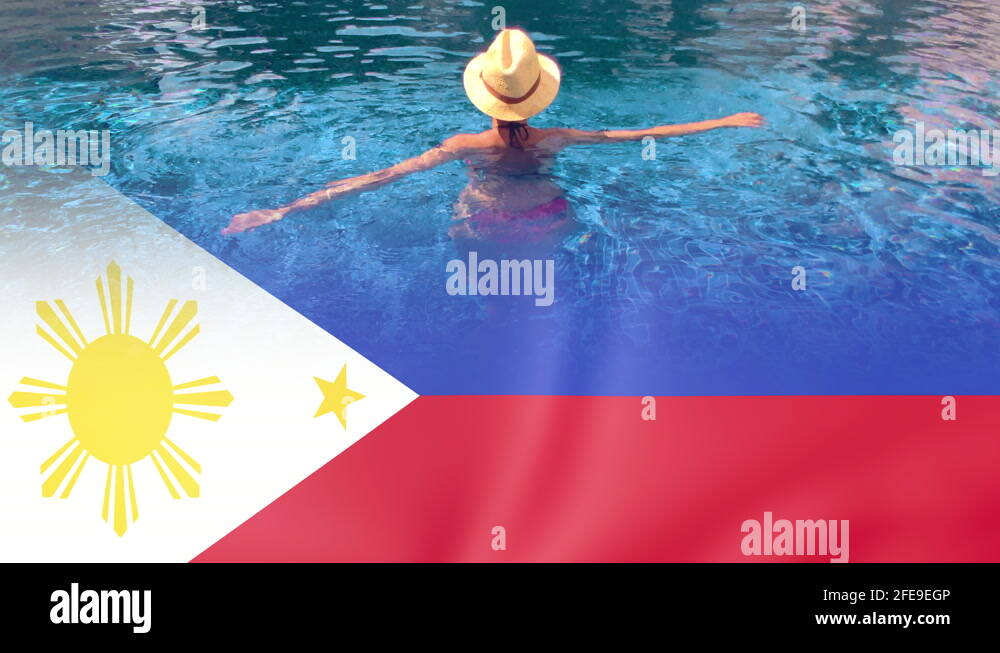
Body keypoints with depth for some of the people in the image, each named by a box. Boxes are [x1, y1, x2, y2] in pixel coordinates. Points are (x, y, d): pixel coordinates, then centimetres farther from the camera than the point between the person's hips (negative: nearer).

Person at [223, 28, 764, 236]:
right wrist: (725, 121, -5)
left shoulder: (463, 148, -28)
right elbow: (638, 135, -15)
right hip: (547, 225, 1)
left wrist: (283, 211, -29)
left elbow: (379, 177, -30)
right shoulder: (554, 140, -23)